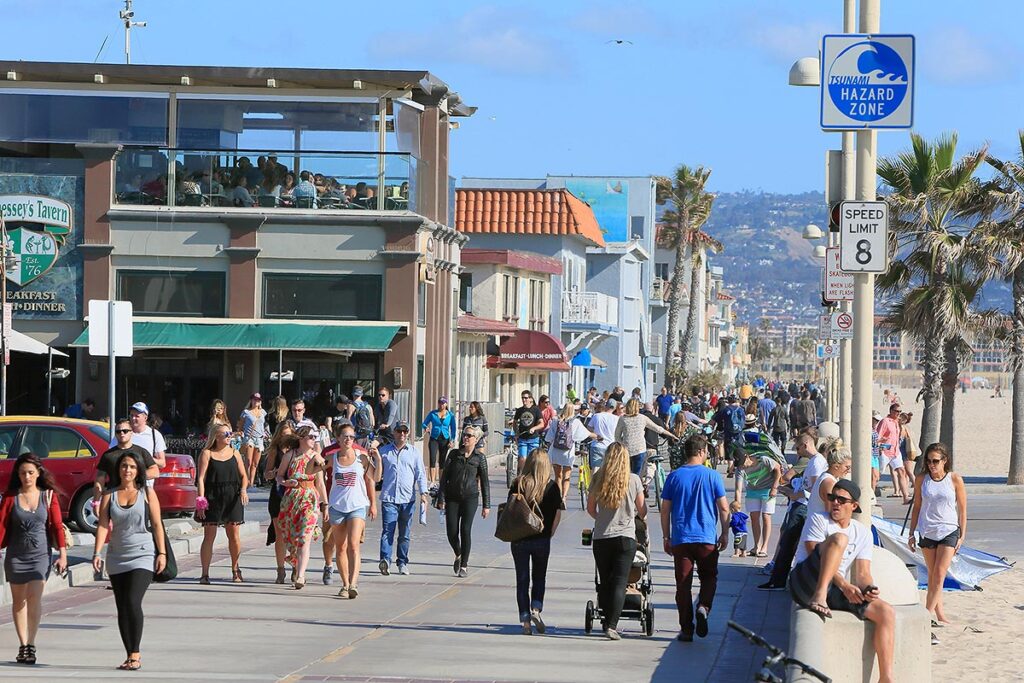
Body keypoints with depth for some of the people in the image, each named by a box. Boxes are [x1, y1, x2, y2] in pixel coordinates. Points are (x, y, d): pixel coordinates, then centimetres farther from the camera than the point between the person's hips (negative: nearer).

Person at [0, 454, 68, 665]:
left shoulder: (48, 496, 0)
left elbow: (57, 526, 0)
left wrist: (62, 554, -6)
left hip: (40, 554, -1)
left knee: (34, 597, -14)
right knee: (18, 601, 7)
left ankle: (31, 645, -9)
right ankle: (23, 645, 15)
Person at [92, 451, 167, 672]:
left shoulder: (147, 493, 1)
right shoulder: (109, 495, 5)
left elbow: (157, 524, 1)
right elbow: (103, 525, -2)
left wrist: (162, 553, -5)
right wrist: (97, 553, -14)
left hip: (142, 556, -4)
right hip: (117, 558, 4)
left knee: (133, 602, -17)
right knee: (122, 608, 6)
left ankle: (135, 654, -13)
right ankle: (130, 655, 14)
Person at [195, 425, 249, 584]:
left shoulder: (234, 453, 13)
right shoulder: (207, 454, 2)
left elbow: (244, 475, 14)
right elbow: (201, 478, -3)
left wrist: (243, 489, -6)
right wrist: (201, 500, -11)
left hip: (233, 497, 3)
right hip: (213, 498, -3)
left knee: (234, 535, 2)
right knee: (209, 536, -5)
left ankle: (235, 570, 18)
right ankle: (205, 574, -3)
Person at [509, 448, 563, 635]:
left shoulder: (518, 485, -5)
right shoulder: (552, 487, -5)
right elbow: (558, 514, -5)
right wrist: (549, 533, 6)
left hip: (519, 540, 0)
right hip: (542, 539, 0)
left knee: (522, 579, 8)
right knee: (539, 577, 17)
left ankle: (525, 620, 5)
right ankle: (536, 609, -4)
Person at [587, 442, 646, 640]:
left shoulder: (598, 479, 0)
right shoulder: (633, 480, -3)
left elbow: (590, 509, 10)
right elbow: (642, 510, 7)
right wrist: (639, 516, 31)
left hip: (601, 537, 2)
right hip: (625, 536, -2)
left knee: (604, 582, 13)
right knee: (619, 582, -4)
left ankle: (607, 622, 20)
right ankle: (612, 625, -16)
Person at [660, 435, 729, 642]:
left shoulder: (674, 477, 2)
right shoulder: (712, 476, -2)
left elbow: (665, 510, 3)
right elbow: (723, 508, -1)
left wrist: (666, 537, 12)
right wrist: (725, 534, 10)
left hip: (680, 539, 1)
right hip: (707, 538, -1)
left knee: (683, 584, 5)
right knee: (709, 577, 17)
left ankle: (686, 630, 3)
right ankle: (703, 607, -11)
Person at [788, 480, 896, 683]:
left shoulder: (863, 533, 18)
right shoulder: (818, 520, 5)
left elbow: (863, 573, 11)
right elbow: (816, 556, -9)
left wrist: (868, 589, -14)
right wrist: (844, 586, -21)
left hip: (835, 591, 5)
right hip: (807, 585, -5)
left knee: (886, 612, -15)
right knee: (839, 538, -26)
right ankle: (819, 597, -40)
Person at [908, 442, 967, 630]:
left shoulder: (955, 479, -3)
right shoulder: (922, 479, 4)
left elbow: (962, 509, 3)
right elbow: (917, 507, 12)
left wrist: (962, 536, 1)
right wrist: (911, 533, 10)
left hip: (949, 531, -3)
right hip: (927, 532, 3)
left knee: (939, 574, -12)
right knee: (932, 575, 5)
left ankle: (928, 612, -13)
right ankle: (939, 615, 10)